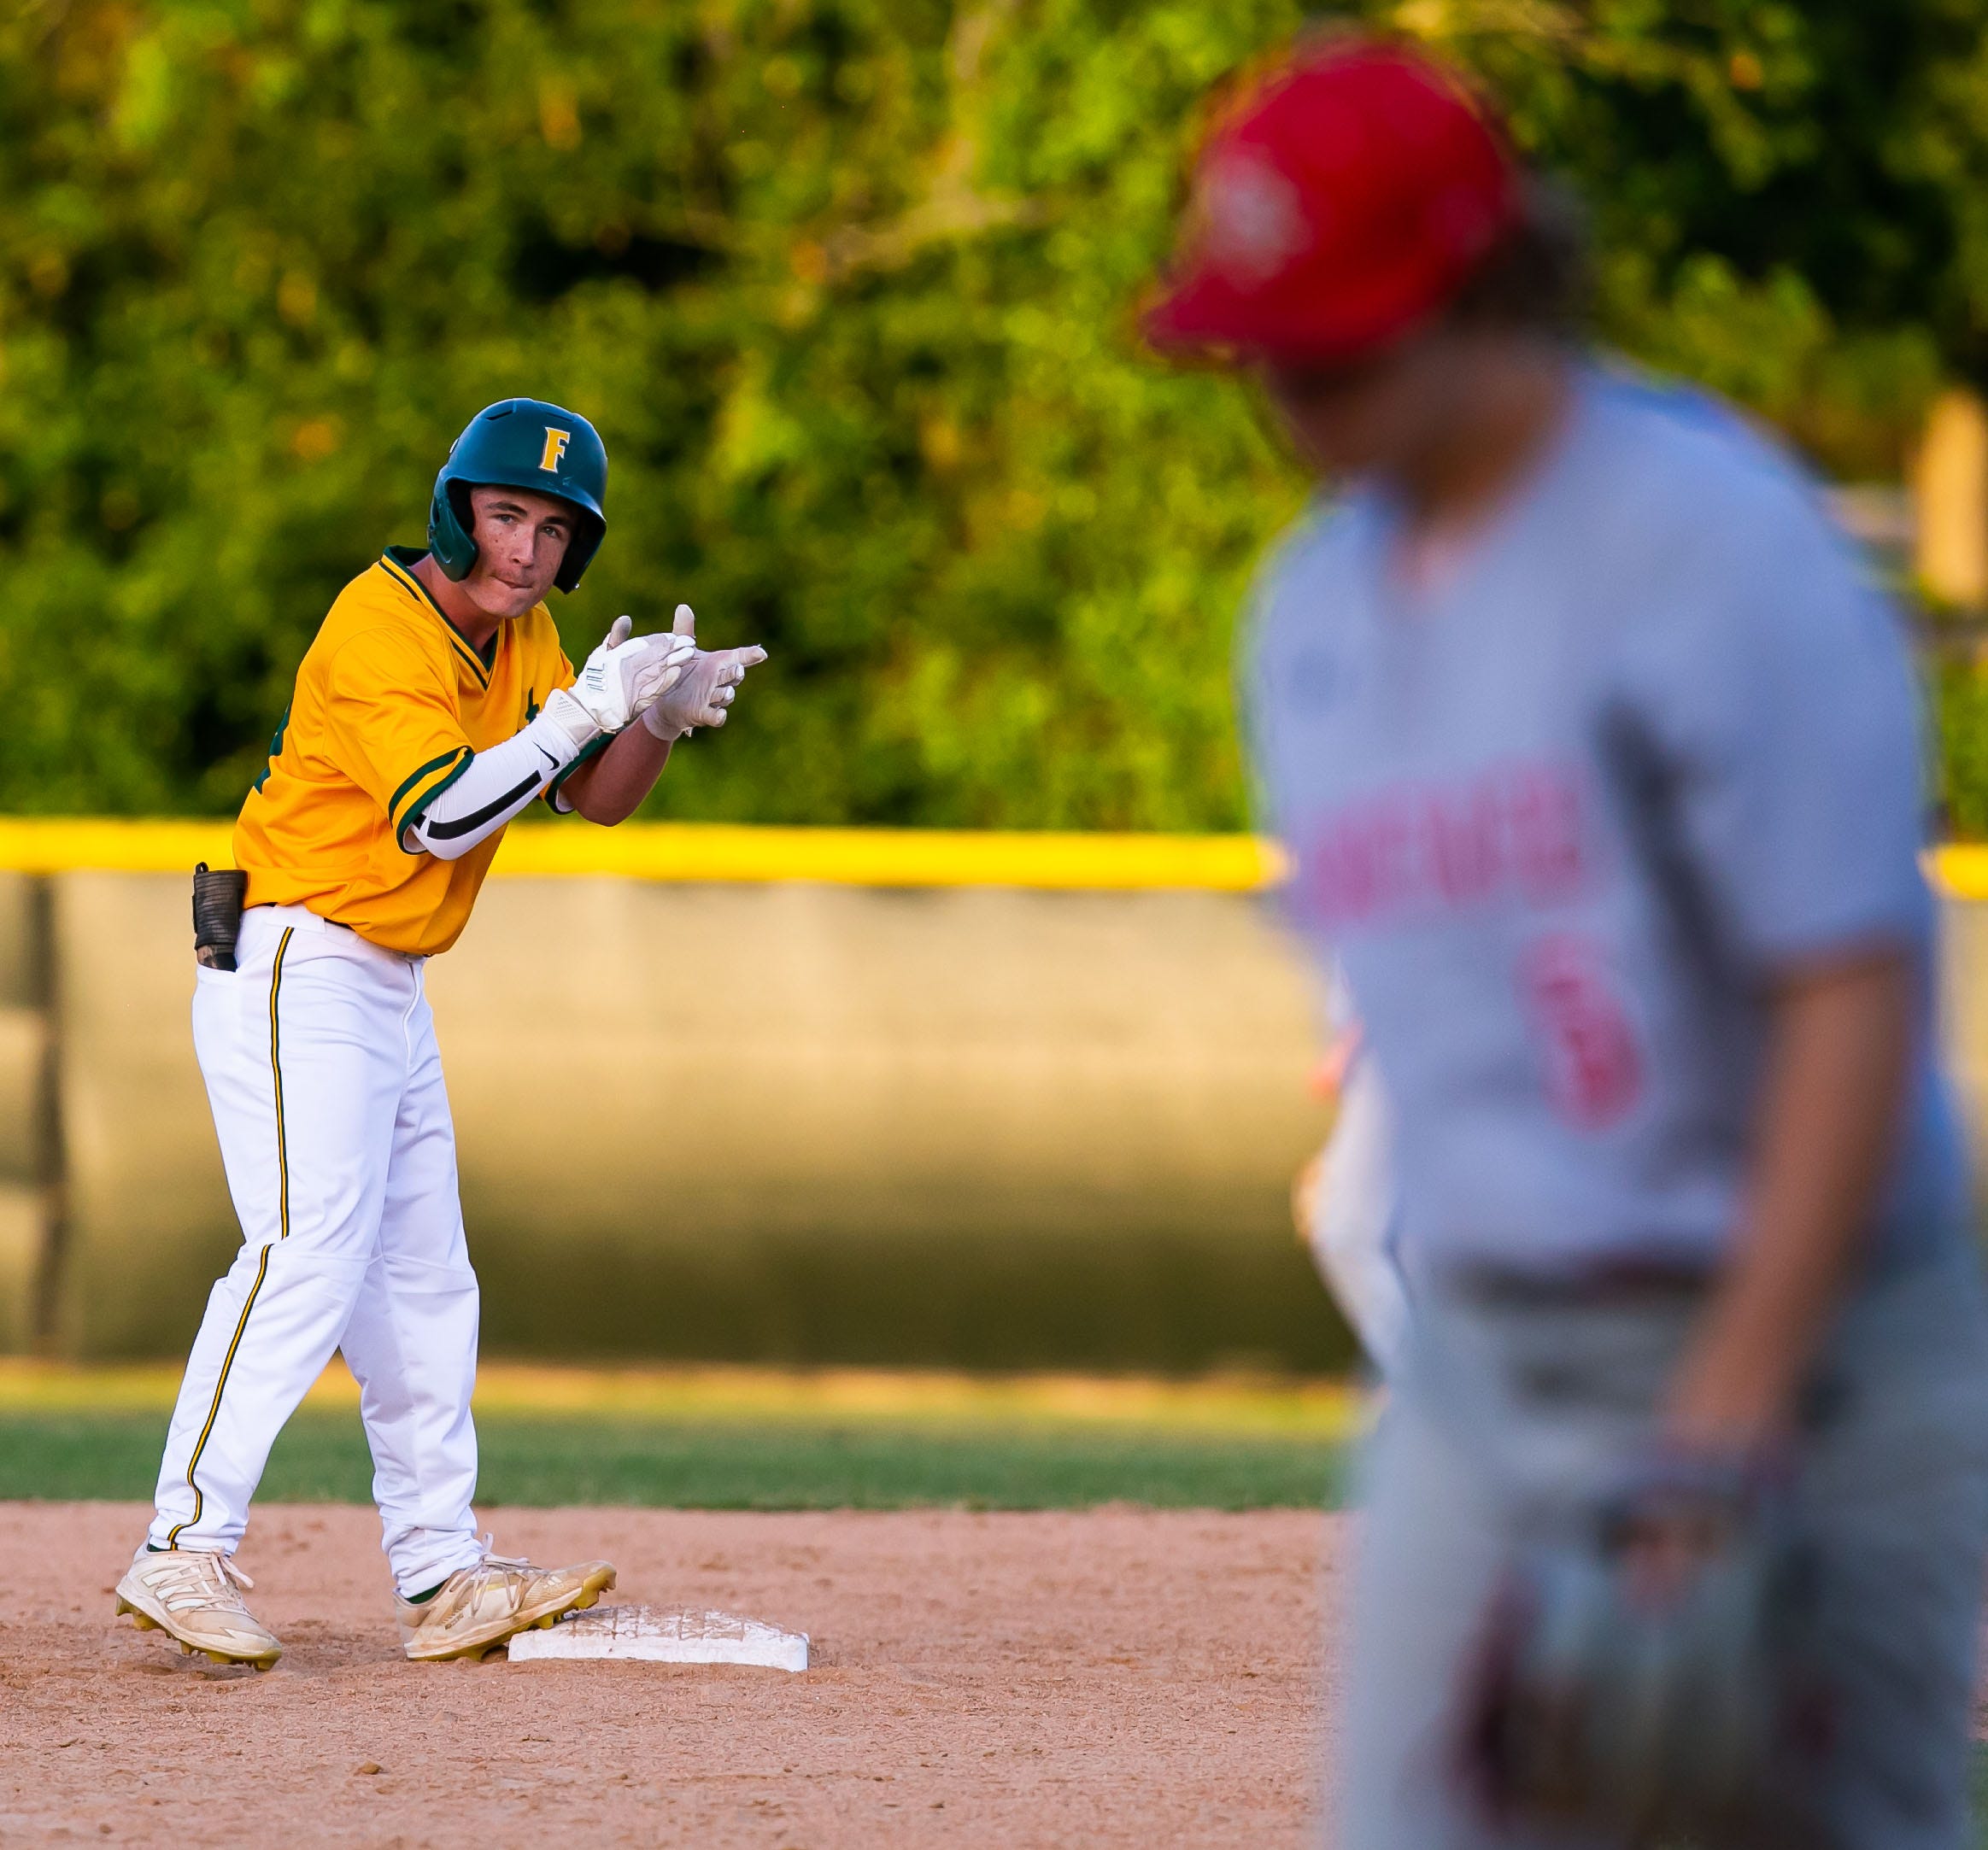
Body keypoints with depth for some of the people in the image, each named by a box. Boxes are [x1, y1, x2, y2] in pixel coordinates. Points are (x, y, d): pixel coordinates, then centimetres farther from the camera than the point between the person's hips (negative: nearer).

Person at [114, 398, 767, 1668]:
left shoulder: (522, 633, 9)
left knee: (423, 1283, 10)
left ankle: (444, 1577, 14)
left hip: (389, 992, 10)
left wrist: (665, 713, -10)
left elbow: (598, 797, 9)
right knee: (307, 1254, -22)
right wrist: (583, 709, -28)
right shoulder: (380, 630, -19)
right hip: (292, 977, -10)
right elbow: (441, 816, -28)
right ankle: (185, 1553, -26)